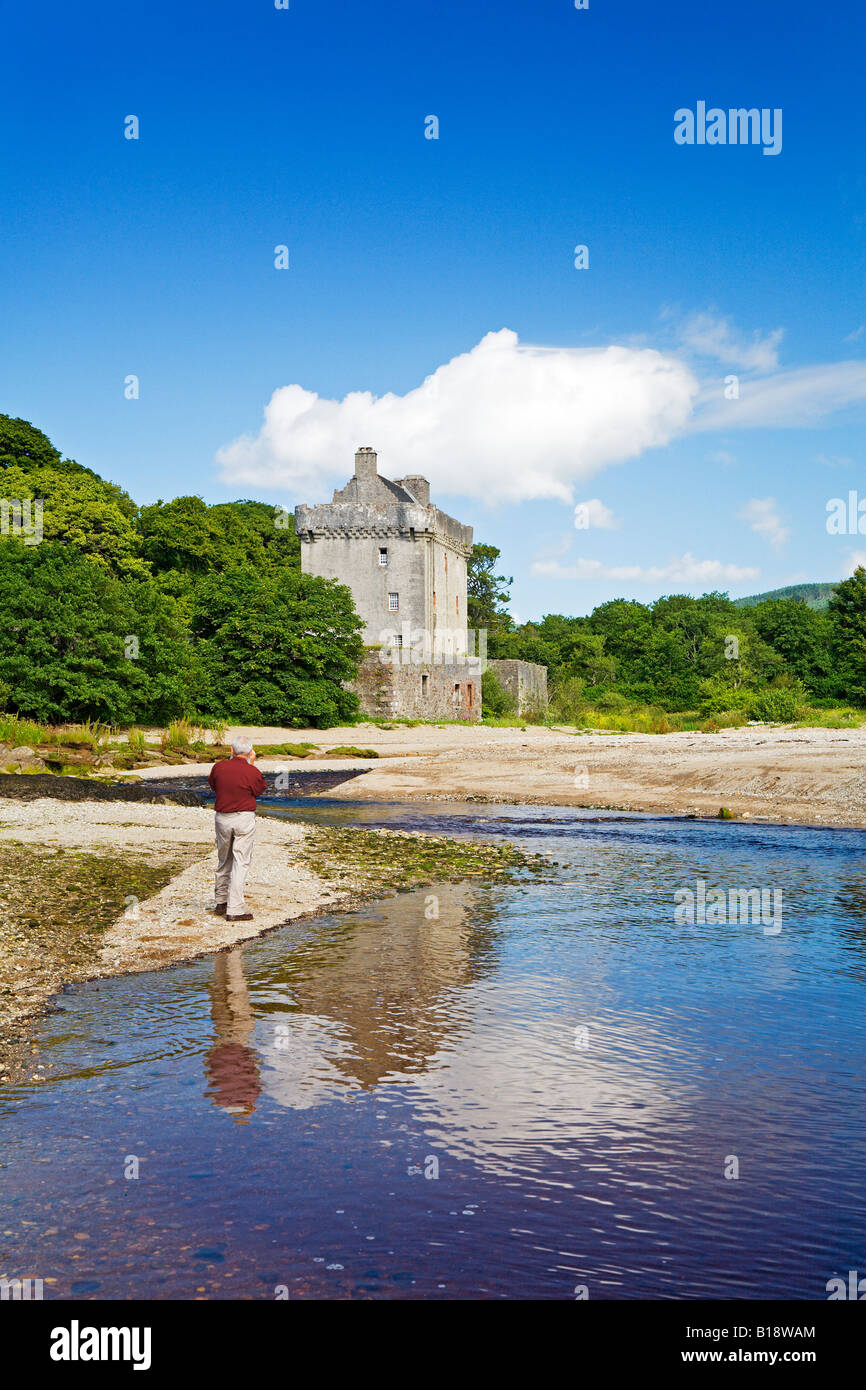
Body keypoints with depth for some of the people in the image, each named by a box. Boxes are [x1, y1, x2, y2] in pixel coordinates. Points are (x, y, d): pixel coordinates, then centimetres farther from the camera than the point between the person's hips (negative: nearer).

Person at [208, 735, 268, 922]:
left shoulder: (219, 767, -2)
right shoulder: (253, 772, -12)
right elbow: (261, 789, 7)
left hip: (222, 817, 4)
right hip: (244, 818, -4)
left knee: (224, 860, 19)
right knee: (240, 862, -2)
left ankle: (221, 901, 30)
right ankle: (235, 909, -6)